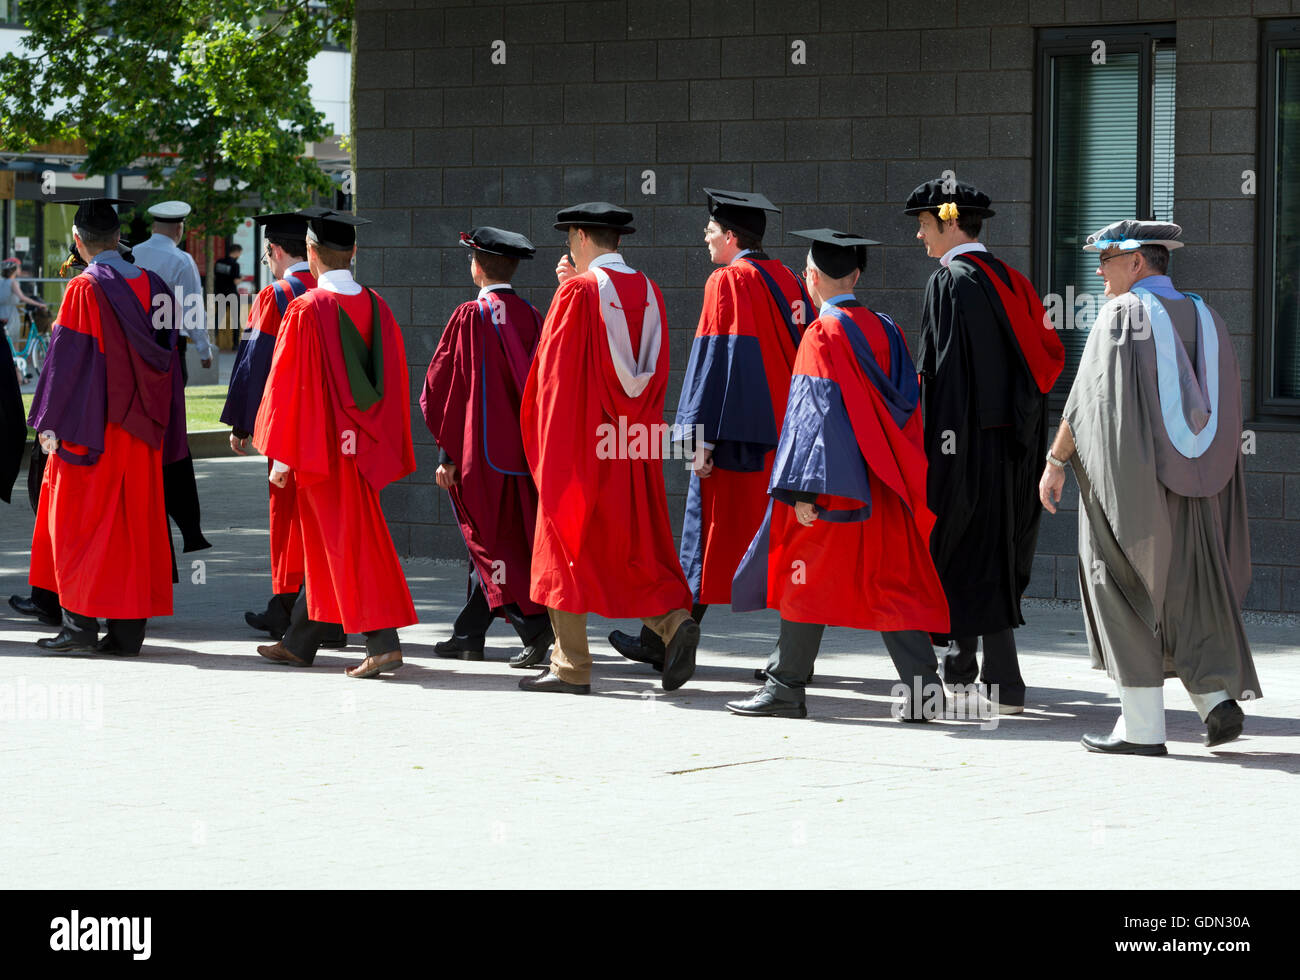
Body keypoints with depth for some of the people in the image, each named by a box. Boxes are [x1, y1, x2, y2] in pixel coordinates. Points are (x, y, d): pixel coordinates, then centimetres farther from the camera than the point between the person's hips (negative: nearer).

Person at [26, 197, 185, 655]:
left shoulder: (85, 289, -12)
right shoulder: (153, 286, 5)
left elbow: (66, 359, -13)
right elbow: (168, 357, 10)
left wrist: (51, 423, -7)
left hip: (92, 424, -6)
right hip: (140, 428, 6)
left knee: (79, 518, 1)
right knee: (135, 519, 8)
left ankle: (81, 622, -3)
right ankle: (128, 629, 9)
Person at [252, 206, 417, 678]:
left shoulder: (306, 309, -14)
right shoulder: (376, 307, 4)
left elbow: (289, 385, -13)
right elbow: (394, 378, 9)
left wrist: (281, 454, -8)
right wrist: (386, 447, 16)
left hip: (324, 444, -7)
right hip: (365, 441, 7)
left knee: (347, 542, -5)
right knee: (325, 542, 16)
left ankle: (383, 643, -13)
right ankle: (299, 643, 26)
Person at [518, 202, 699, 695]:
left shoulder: (579, 290, -12)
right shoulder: (648, 292, 7)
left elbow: (556, 368, -13)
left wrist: (549, 445, -6)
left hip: (582, 440, -6)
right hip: (633, 442, 6)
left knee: (565, 544, 3)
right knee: (632, 547, 13)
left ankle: (571, 667, 5)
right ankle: (673, 621, -11)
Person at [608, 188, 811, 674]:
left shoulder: (728, 281, -9)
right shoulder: (788, 281, 13)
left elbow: (716, 360, -15)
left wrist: (702, 436, -15)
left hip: (738, 432, -7)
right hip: (785, 428, 7)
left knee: (709, 532, -1)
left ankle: (666, 641, 7)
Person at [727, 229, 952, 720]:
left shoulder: (823, 334, -11)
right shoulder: (886, 330, 9)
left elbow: (817, 412, -17)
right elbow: (906, 406, 12)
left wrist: (805, 489, -19)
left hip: (834, 478, -6)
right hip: (880, 481, 6)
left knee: (808, 580, 3)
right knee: (888, 581, 7)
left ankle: (786, 686, 9)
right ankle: (923, 685, 1)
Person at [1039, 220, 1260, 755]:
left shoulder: (1122, 315, -10)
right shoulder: (1204, 317, 9)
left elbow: (1089, 396, -12)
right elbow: (1225, 407, 10)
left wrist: (1055, 461, -4)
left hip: (1128, 480, -6)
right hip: (1192, 489, 6)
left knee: (1127, 596, 2)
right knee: (1185, 594, 14)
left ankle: (1142, 727, 1)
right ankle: (1218, 698, -3)